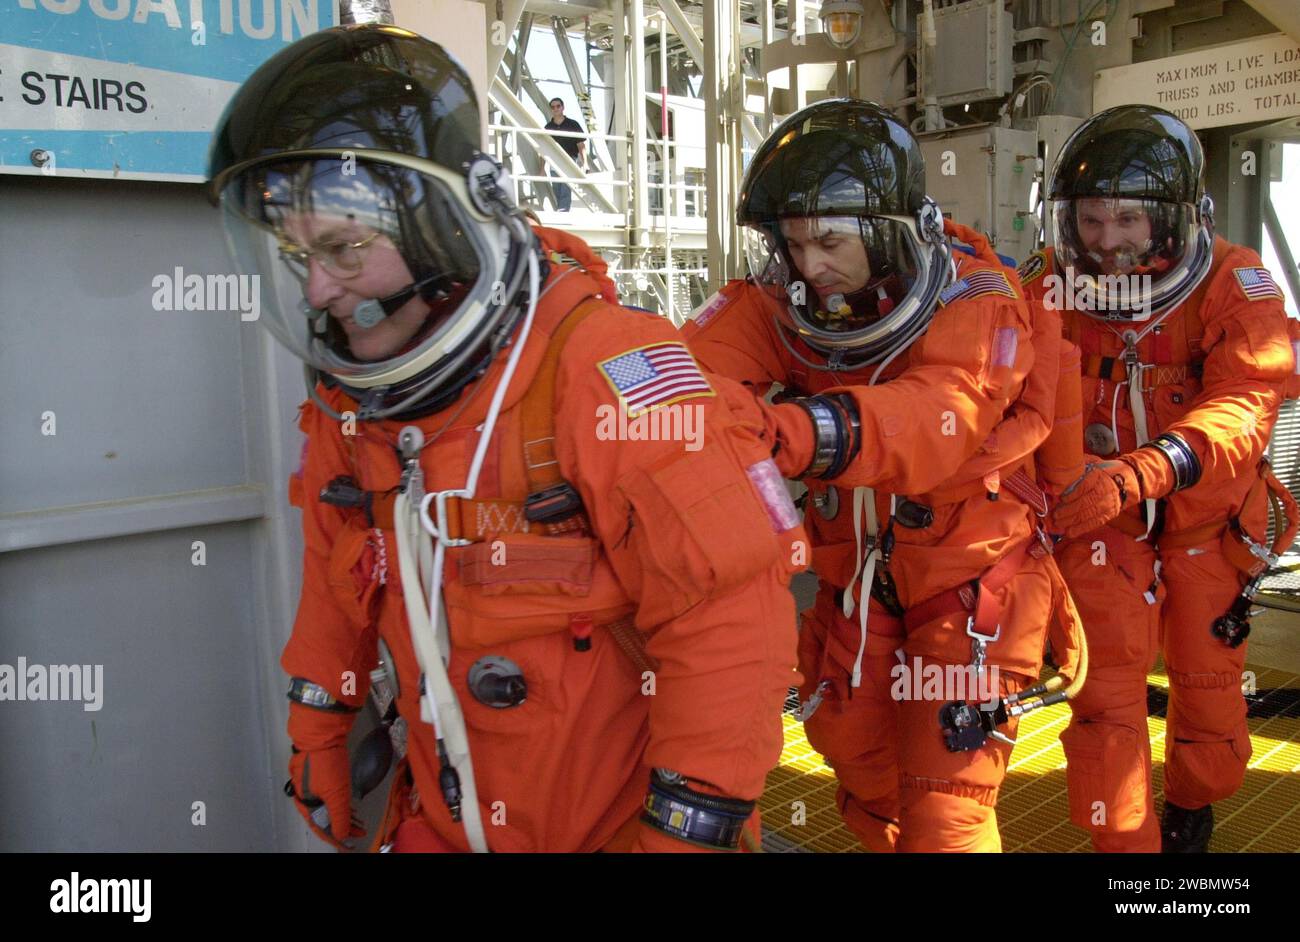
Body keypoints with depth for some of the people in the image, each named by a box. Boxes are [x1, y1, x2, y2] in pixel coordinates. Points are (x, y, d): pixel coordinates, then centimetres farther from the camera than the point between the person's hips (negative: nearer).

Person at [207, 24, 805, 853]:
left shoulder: (602, 369, -26)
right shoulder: (349, 398, -2)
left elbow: (729, 613, -26)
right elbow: (336, 580, 13)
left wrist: (690, 827, -20)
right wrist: (318, 729, 18)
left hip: (626, 817, -5)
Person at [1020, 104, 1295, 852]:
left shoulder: (1235, 284, -19)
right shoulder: (1049, 286, -13)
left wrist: (1141, 472, -52)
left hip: (1206, 509, 1)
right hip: (1100, 510, 0)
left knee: (1207, 673, 17)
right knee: (1108, 680, -7)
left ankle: (1192, 806, 46)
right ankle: (1124, 841, 12)